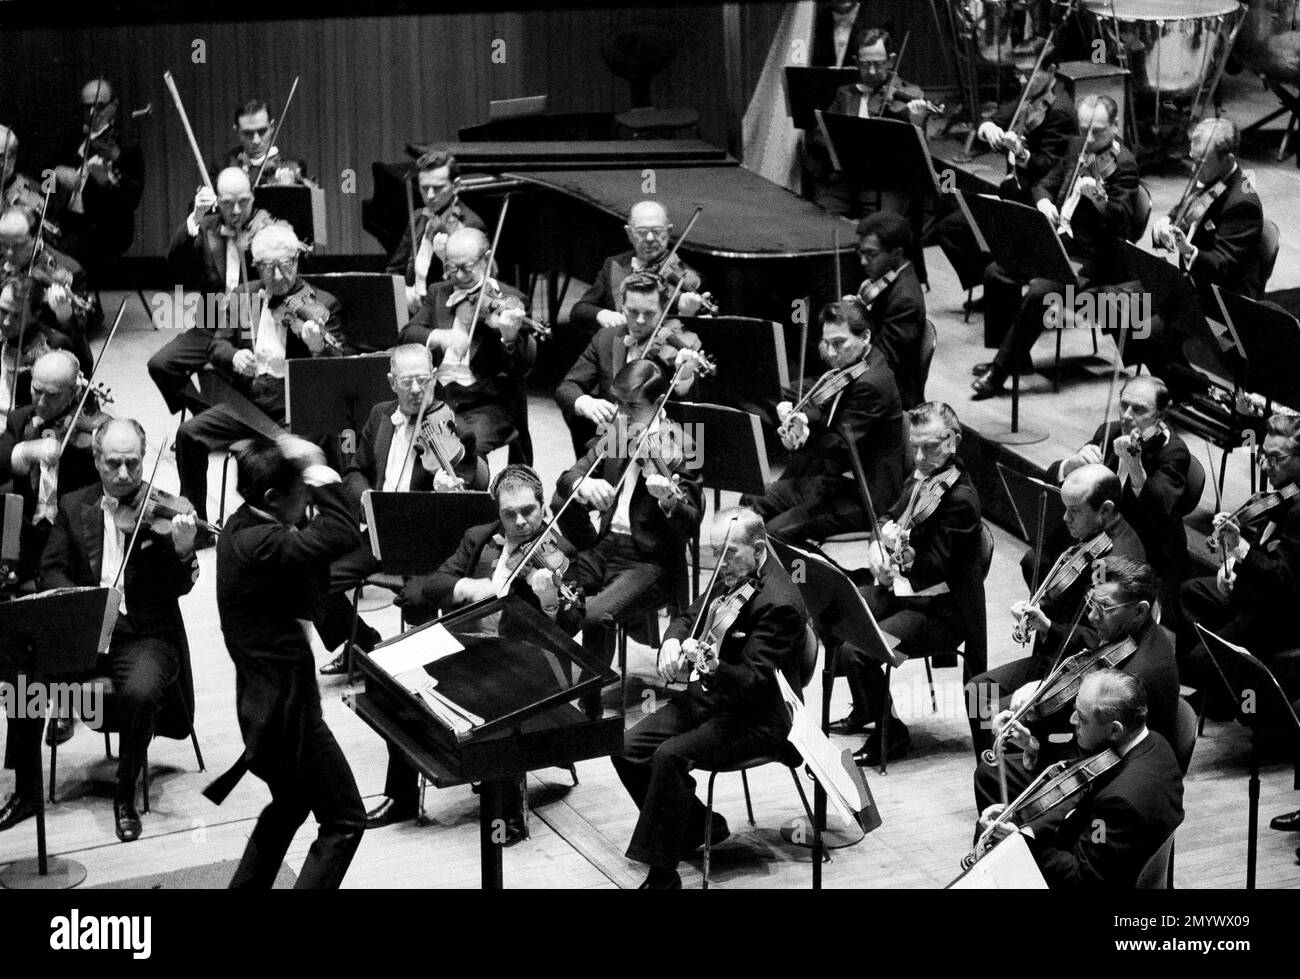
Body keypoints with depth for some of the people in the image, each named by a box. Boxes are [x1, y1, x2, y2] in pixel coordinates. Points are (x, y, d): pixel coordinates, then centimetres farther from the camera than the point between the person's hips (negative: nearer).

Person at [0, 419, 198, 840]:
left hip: (145, 635, -3)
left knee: (140, 691, -35)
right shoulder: (74, 506, 9)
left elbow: (179, 587, -7)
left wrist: (183, 552, -30)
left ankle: (125, 797, -13)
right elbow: (51, 569, 5)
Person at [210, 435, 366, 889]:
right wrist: (319, 471, -24)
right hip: (286, 708, -10)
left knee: (291, 804, 30)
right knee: (345, 820, 0)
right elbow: (341, 536, -36)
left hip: (267, 702, 10)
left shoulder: (243, 529, 5)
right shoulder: (253, 544, -26)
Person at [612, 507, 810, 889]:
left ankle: (661, 875, -20)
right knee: (628, 750, -4)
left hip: (756, 717, -9)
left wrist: (711, 667, -46)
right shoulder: (731, 578, 4)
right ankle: (698, 826, 16)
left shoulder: (779, 604, -23)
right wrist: (672, 642, -5)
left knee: (670, 756, -29)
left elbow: (753, 681, -27)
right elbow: (689, 617, 18)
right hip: (707, 698, 9)